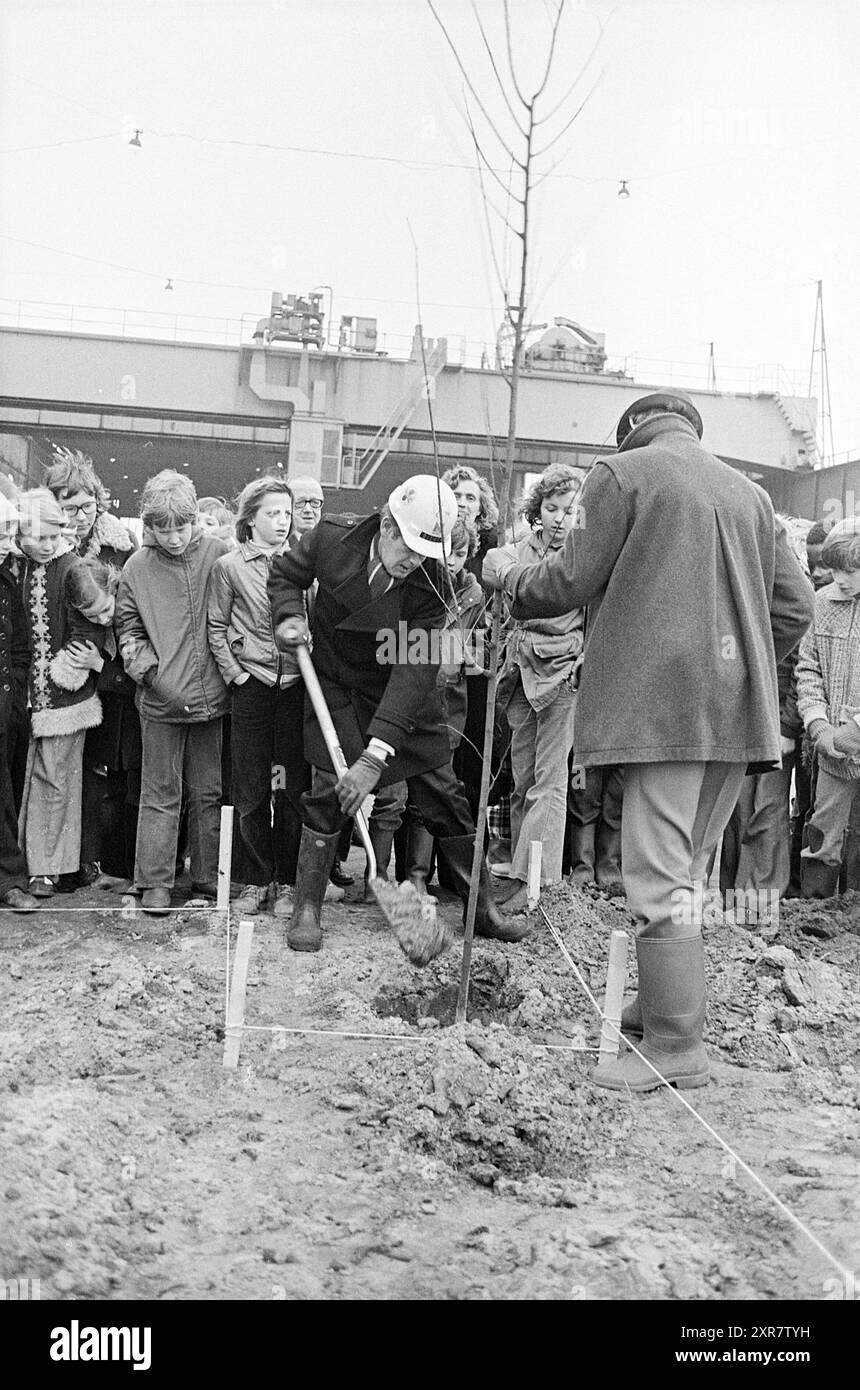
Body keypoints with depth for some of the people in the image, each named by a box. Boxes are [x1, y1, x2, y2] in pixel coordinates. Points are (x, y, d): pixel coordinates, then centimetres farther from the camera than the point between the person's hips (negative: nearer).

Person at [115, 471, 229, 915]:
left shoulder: (219, 554, -1)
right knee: (160, 794, 5)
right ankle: (155, 883, 13)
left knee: (208, 793, 11)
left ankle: (207, 878, 23)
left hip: (211, 695, 1)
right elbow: (127, 626, 7)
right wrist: (145, 667, -8)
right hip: (161, 699, -1)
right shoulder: (137, 567, -2)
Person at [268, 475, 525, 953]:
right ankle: (307, 909, 6)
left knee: (443, 793, 2)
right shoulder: (332, 537, -17)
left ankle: (484, 907, 16)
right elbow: (285, 573, 5)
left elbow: (414, 671, -30)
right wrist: (290, 615, -17)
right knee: (328, 790, -10)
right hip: (337, 686, 0)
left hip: (402, 697, 0)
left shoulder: (429, 584, -23)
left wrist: (375, 756, -37)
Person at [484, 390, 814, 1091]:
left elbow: (570, 581, -1)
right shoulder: (749, 491, 18)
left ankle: (677, 1046, -2)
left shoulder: (623, 471, 1)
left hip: (661, 701, -7)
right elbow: (794, 605, 13)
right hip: (738, 710, 7)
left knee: (660, 873, -5)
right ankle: (663, 1003, 27)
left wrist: (507, 575, 18)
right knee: (688, 868, 16)